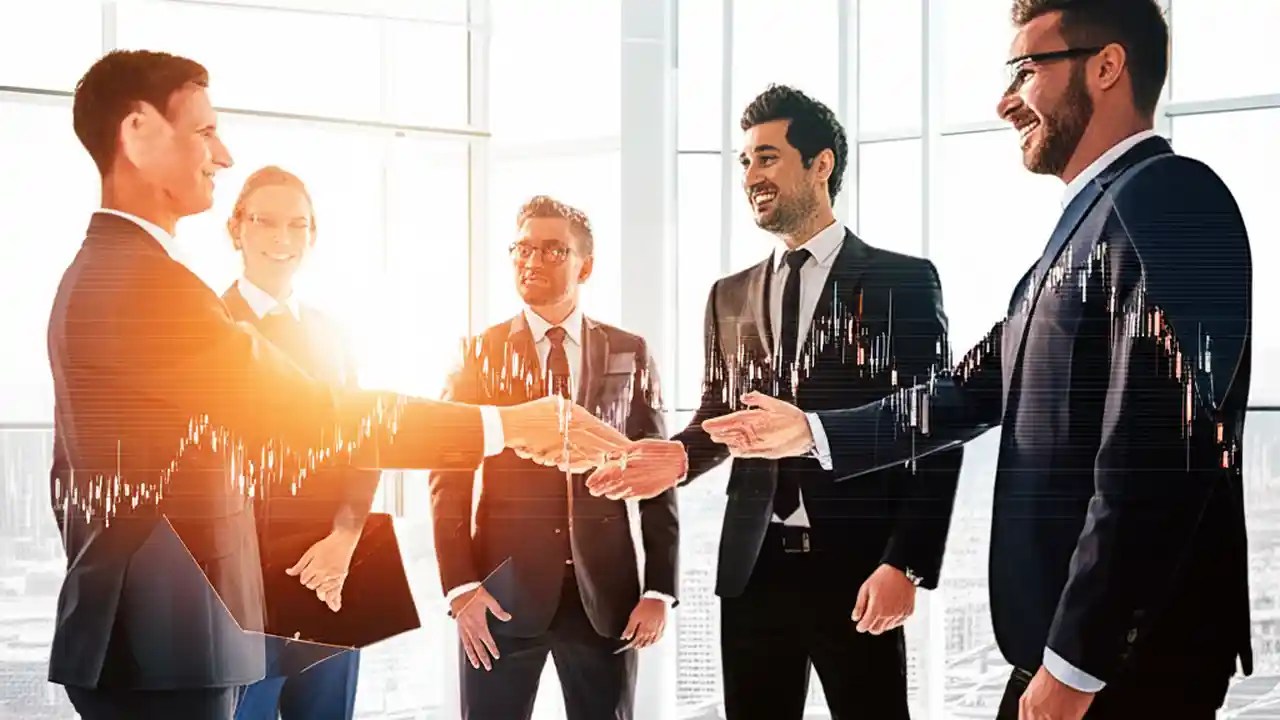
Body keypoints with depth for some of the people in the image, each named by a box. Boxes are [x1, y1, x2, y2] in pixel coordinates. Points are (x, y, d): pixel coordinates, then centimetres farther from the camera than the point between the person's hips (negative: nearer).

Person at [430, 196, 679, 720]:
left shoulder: (629, 354, 7)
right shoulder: (479, 355, 4)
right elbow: (448, 477, 0)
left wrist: (660, 588, 0)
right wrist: (460, 584, -9)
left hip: (605, 590, 1)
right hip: (503, 589, -1)